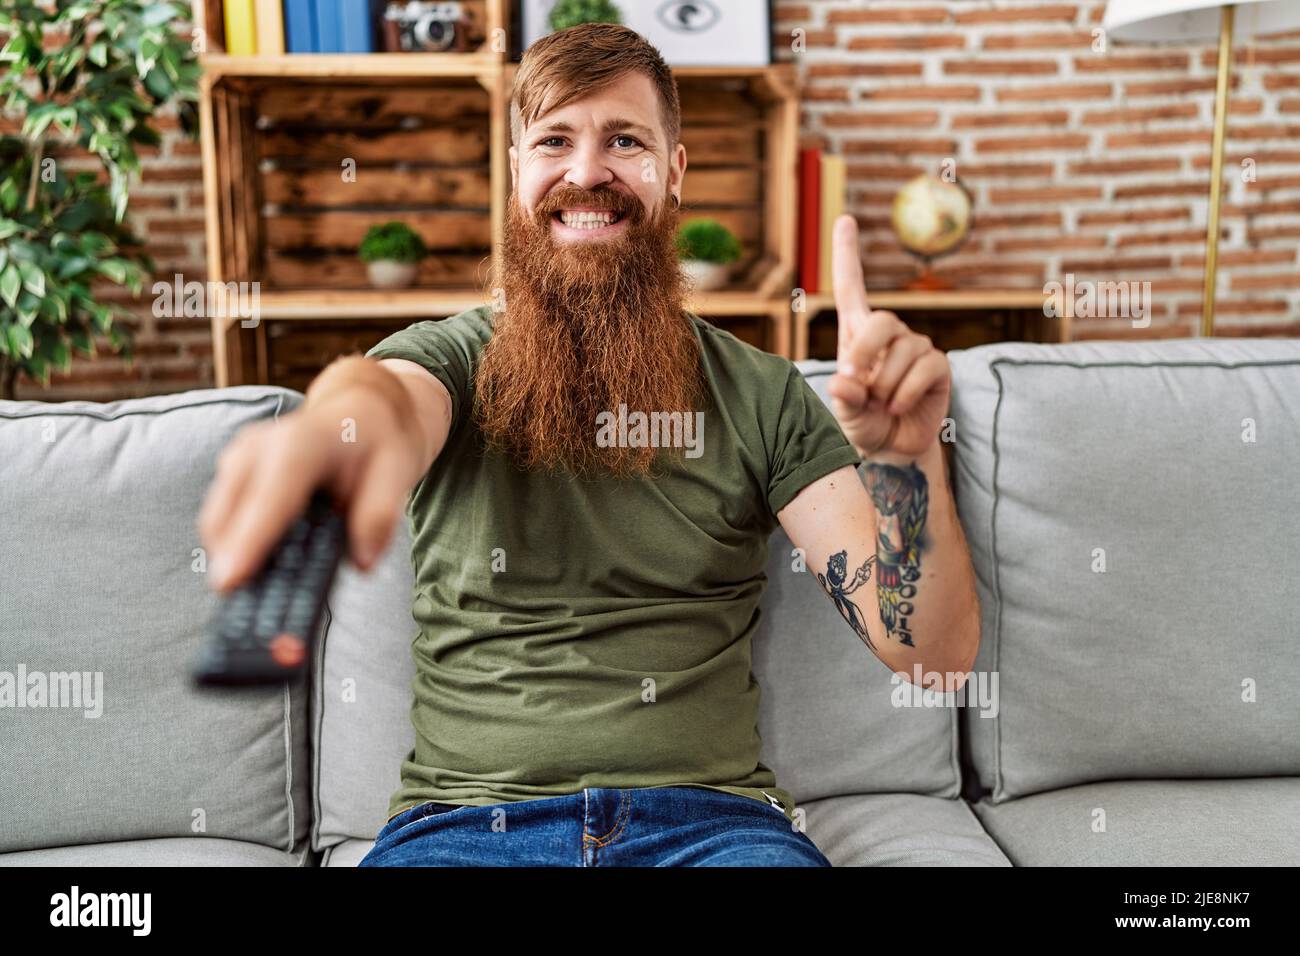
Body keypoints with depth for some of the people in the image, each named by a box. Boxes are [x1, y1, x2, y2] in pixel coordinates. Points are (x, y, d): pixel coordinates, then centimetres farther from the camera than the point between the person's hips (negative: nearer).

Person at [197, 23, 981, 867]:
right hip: (465, 812, 0)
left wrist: (905, 457, -20)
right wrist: (356, 416, -46)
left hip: (710, 816, 1)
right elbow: (392, 388, -21)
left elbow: (936, 655, 0)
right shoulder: (452, 356, 6)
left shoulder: (760, 394, 7)